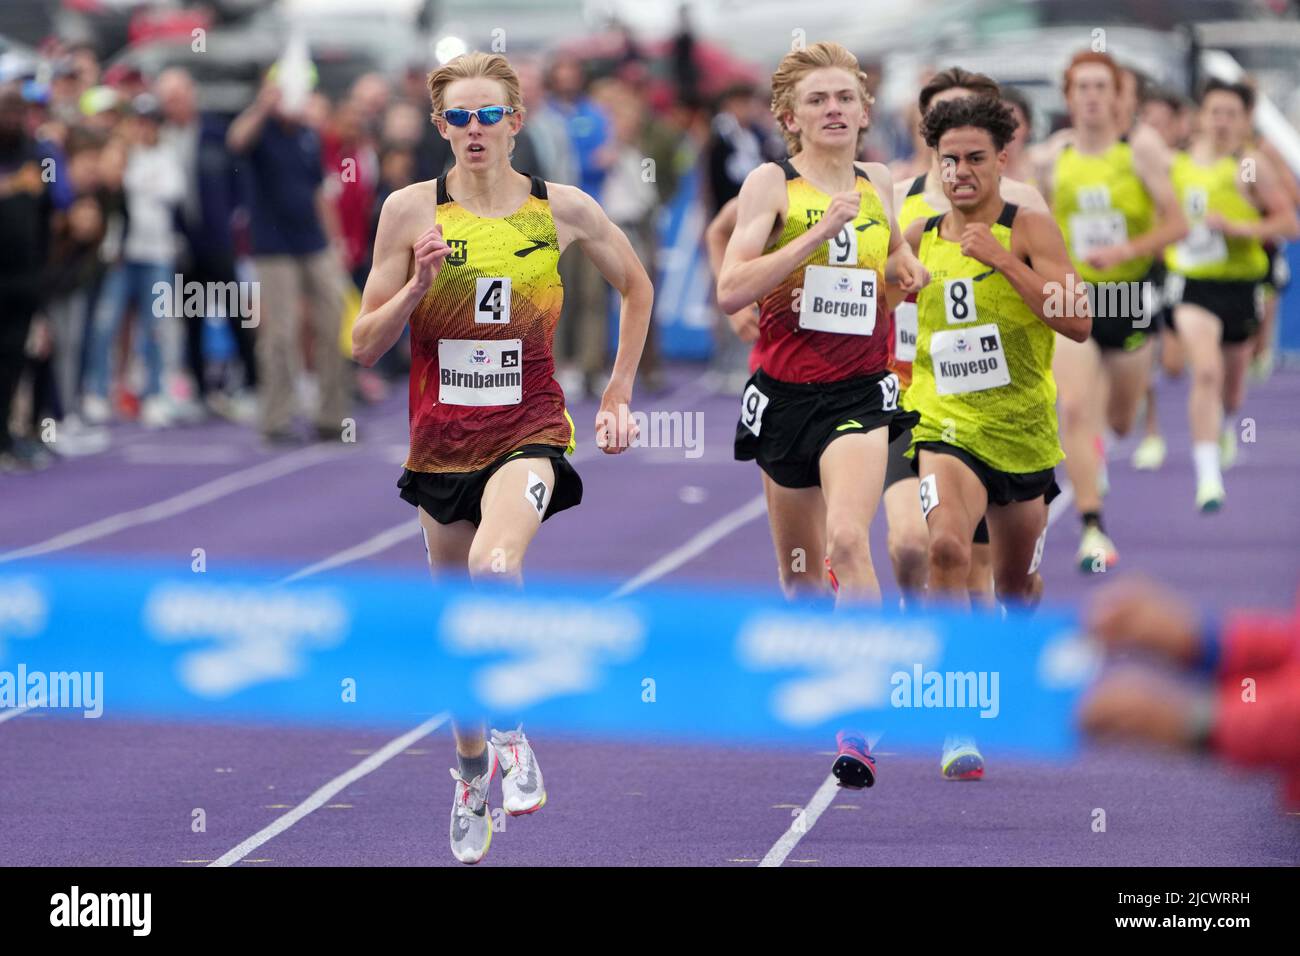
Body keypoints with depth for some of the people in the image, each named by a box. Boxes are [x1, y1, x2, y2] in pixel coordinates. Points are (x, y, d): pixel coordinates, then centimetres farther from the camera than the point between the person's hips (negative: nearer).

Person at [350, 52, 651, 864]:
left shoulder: (563, 209, -3)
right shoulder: (412, 210, -3)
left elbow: (636, 287, 15)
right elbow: (366, 346, -1)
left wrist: (620, 393, 12)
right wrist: (418, 285, -17)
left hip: (529, 433, -2)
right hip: (442, 440, 2)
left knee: (494, 568, -32)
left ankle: (511, 732, -12)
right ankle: (472, 773, 36)